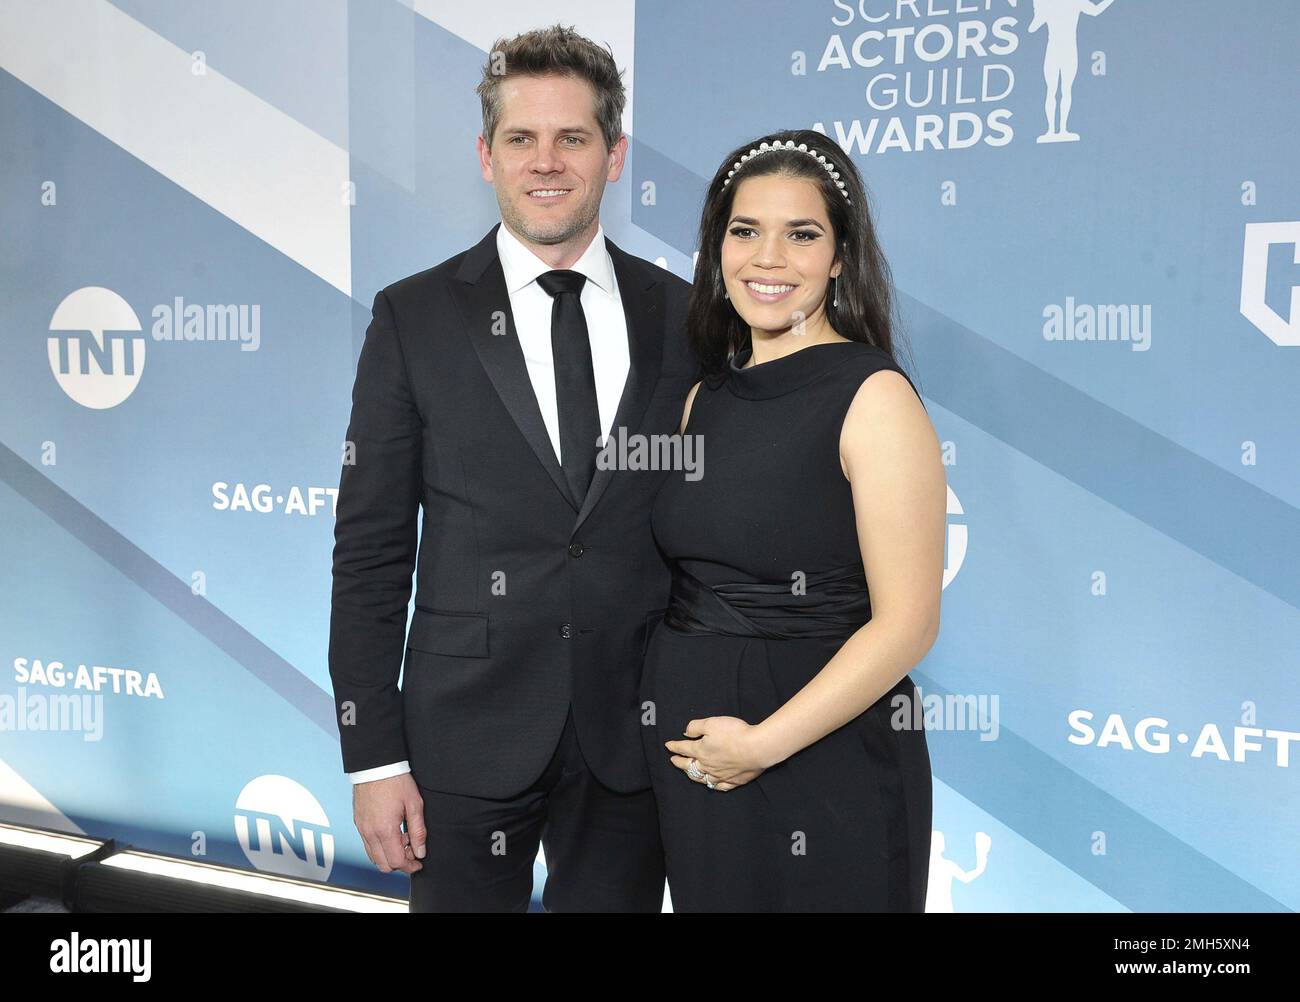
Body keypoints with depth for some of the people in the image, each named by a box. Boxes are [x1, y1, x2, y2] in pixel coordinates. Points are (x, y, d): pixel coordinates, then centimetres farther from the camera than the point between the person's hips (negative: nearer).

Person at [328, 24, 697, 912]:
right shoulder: (415, 317, -3)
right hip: (469, 731, -1)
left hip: (634, 734, 2)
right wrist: (374, 756, -6)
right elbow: (370, 552, -3)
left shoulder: (681, 317, 2)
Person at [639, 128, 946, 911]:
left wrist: (761, 743, -16)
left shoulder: (874, 396, -13)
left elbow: (907, 624, -16)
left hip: (820, 764, -5)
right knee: (710, 899, 19)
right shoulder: (706, 397, 5)